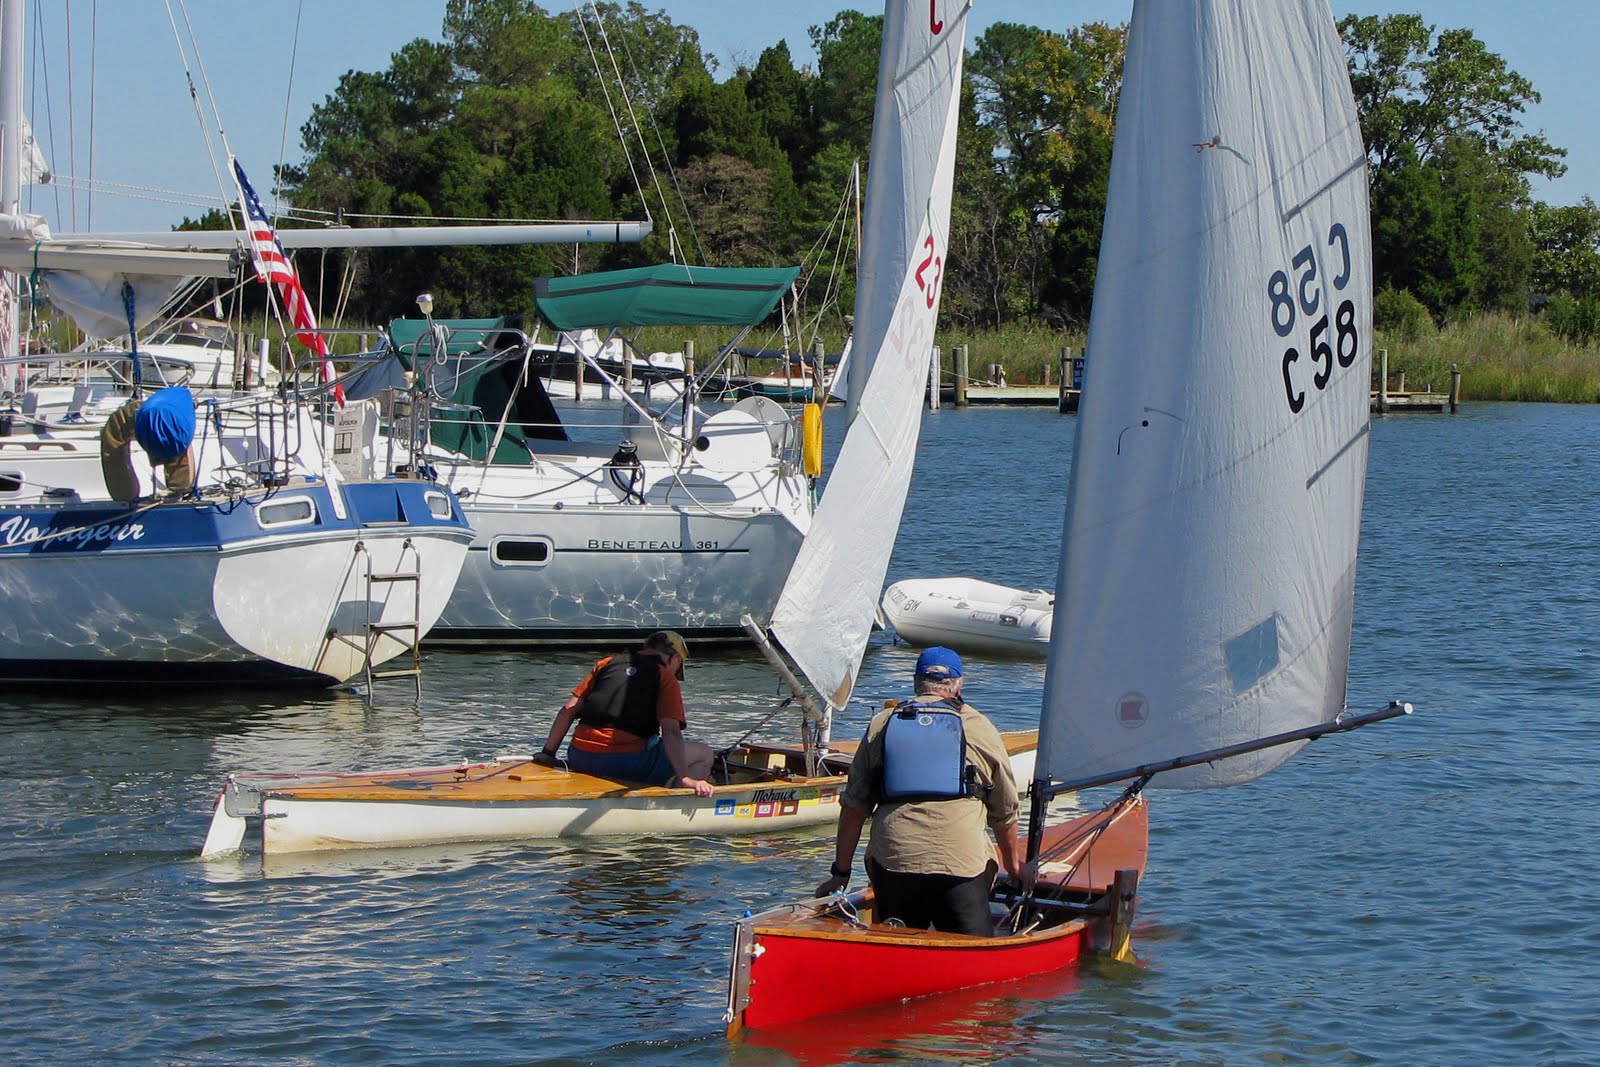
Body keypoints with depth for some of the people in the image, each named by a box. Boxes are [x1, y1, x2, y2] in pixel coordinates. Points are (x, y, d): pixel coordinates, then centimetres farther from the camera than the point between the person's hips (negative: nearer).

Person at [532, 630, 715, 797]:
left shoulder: (607, 663, 17)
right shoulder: (666, 678, 3)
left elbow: (568, 709, 13)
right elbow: (670, 732, -10)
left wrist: (547, 754, 19)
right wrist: (685, 778, -15)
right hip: (627, 762, -5)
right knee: (703, 754, 8)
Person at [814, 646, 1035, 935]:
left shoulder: (881, 724, 15)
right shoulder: (980, 727, 11)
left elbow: (853, 809, 14)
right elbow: (1005, 812, 18)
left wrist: (840, 872, 21)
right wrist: (1015, 866, 33)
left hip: (891, 860, 2)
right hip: (961, 863, -2)